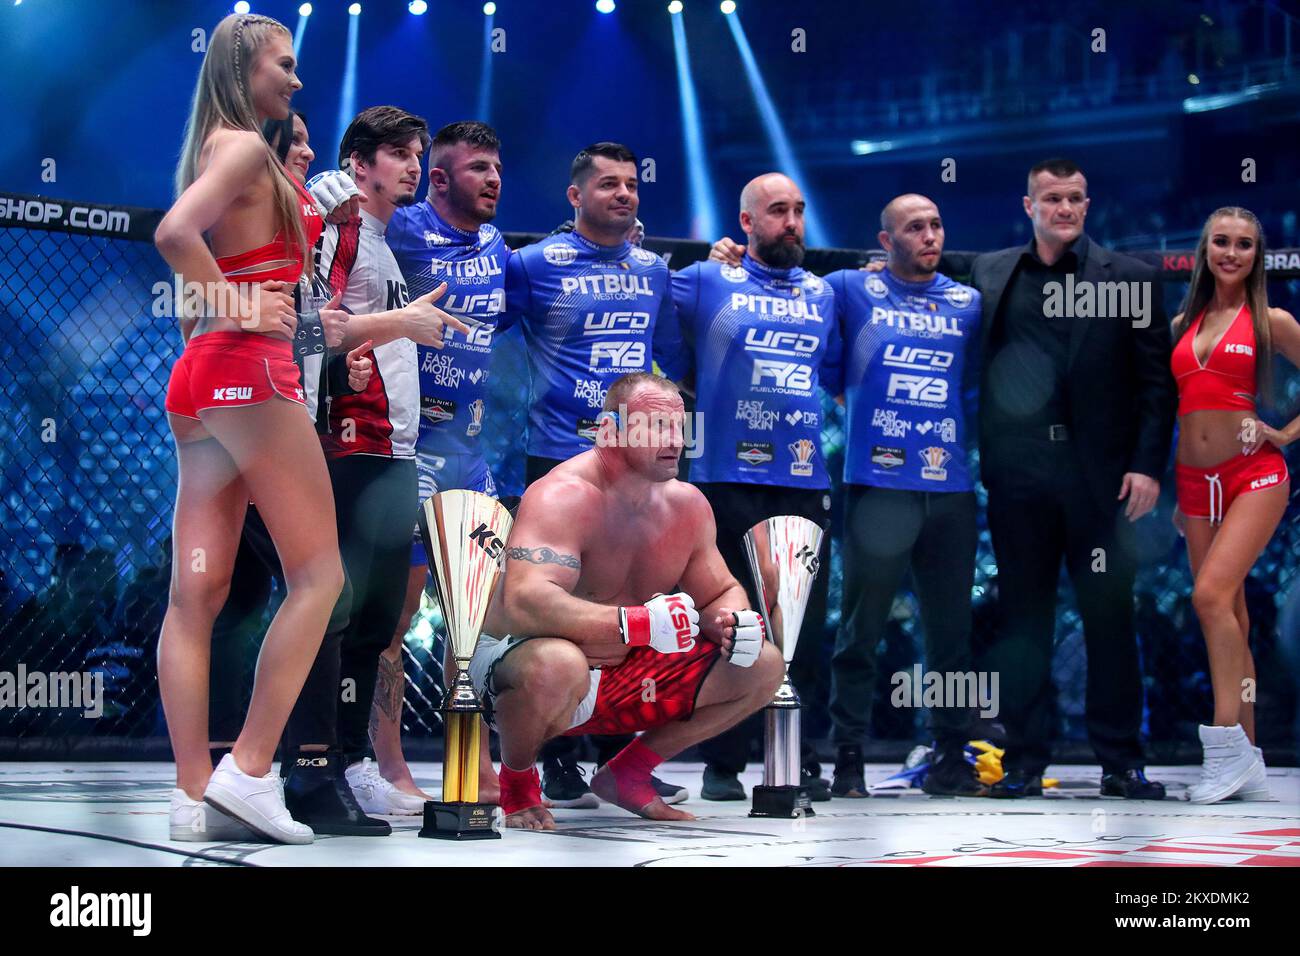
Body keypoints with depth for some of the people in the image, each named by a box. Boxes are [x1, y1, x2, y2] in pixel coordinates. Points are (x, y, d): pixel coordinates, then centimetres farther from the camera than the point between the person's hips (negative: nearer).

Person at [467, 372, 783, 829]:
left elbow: (720, 593, 13)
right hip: (515, 661, -7)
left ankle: (628, 773, 12)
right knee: (557, 666, -43)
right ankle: (517, 782, -9)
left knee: (763, 666, 1)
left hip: (625, 679, 7)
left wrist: (734, 623, -13)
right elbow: (524, 604, -38)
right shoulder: (563, 496, -24)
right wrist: (639, 624, -46)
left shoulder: (687, 504, 0)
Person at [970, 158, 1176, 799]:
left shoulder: (1129, 279, 5)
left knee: (1110, 615, 2)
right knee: (1022, 617, 5)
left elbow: (1157, 381, 3)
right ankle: (1024, 762, 11)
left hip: (1100, 474, -1)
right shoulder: (990, 275, 9)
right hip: (1018, 475, 1)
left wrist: (1148, 464, -4)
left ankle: (1121, 762, 9)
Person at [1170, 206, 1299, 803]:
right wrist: (1171, 493, 16)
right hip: (1194, 481, 5)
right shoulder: (1183, 324, 12)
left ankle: (1228, 746, -19)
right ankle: (1247, 766, 10)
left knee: (1211, 594, -22)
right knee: (1227, 613, 6)